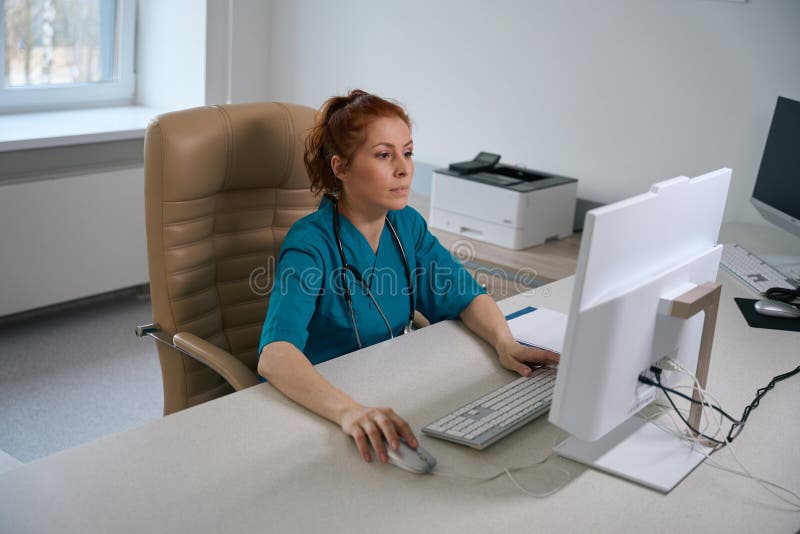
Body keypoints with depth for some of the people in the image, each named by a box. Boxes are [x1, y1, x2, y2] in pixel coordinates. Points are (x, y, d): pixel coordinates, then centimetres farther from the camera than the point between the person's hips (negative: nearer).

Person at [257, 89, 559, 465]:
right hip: (315, 408, -6)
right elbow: (274, 356, -34)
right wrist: (349, 411, -52)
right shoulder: (311, 244, -20)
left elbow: (465, 295, 5)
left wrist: (505, 343, -17)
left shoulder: (407, 224, 1)